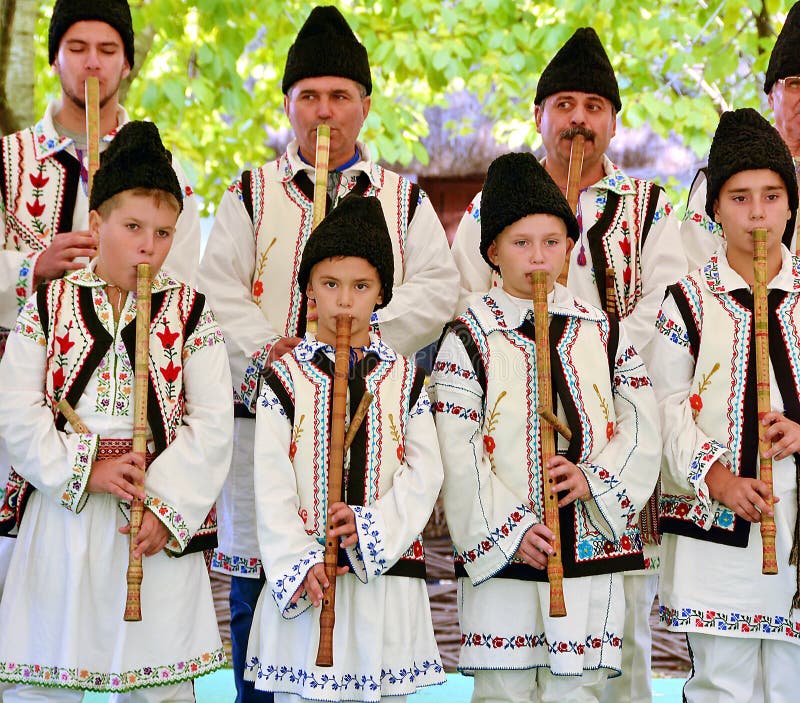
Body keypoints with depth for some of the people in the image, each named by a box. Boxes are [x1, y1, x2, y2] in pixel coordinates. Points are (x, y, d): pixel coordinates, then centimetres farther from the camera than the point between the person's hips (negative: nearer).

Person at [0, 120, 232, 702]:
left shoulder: (191, 312, 2)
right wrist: (84, 472, -13)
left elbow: (213, 425, -3)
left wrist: (166, 505, -13)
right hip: (62, 511, 1)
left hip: (162, 510, 0)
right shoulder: (49, 305, 4)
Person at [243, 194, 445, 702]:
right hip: (304, 580, -1)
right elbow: (272, 484, -3)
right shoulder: (285, 378, 3)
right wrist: (300, 561, -14)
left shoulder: (406, 379, 7)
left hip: (386, 573, 1)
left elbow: (425, 471, 0)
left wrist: (372, 526, -14)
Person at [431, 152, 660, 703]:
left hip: (590, 548, 2)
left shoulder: (604, 331, 10)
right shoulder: (469, 338, 0)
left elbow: (643, 422, 7)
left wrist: (595, 477, -10)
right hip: (502, 552, -2)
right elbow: (458, 452, -6)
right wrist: (509, 529, -13)